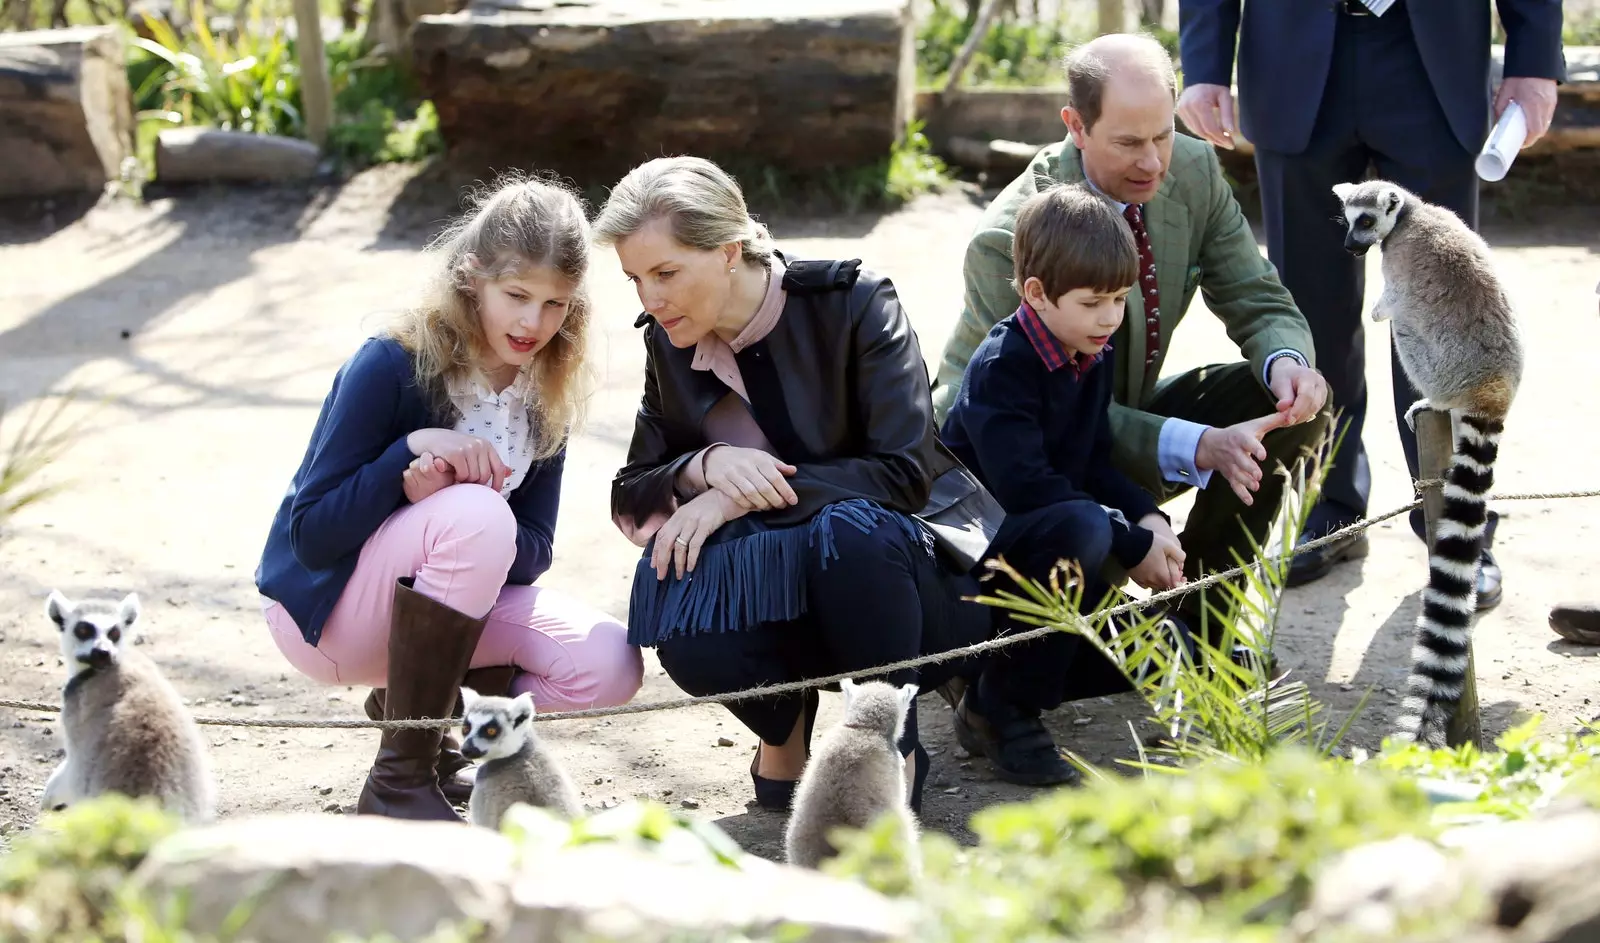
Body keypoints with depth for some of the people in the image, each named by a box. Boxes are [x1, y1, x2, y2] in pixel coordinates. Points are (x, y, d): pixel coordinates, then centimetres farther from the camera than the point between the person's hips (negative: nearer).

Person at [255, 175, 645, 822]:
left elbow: (531, 550, -8)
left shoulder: (544, 394, -4)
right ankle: (400, 781, -26)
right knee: (476, 514, -35)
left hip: (431, 598, 6)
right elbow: (311, 536, -21)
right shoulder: (392, 367, -21)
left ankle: (406, 699, 7)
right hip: (324, 606, -6)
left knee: (611, 668, -17)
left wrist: (435, 495, -27)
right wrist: (411, 447, -35)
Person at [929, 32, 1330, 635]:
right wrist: (1200, 447, -43)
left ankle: (1194, 621, -2)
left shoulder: (1193, 171, -9)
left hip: (1125, 414, 7)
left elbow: (1259, 303, -4)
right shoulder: (1008, 240, -29)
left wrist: (1285, 361, -30)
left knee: (1288, 403, -14)